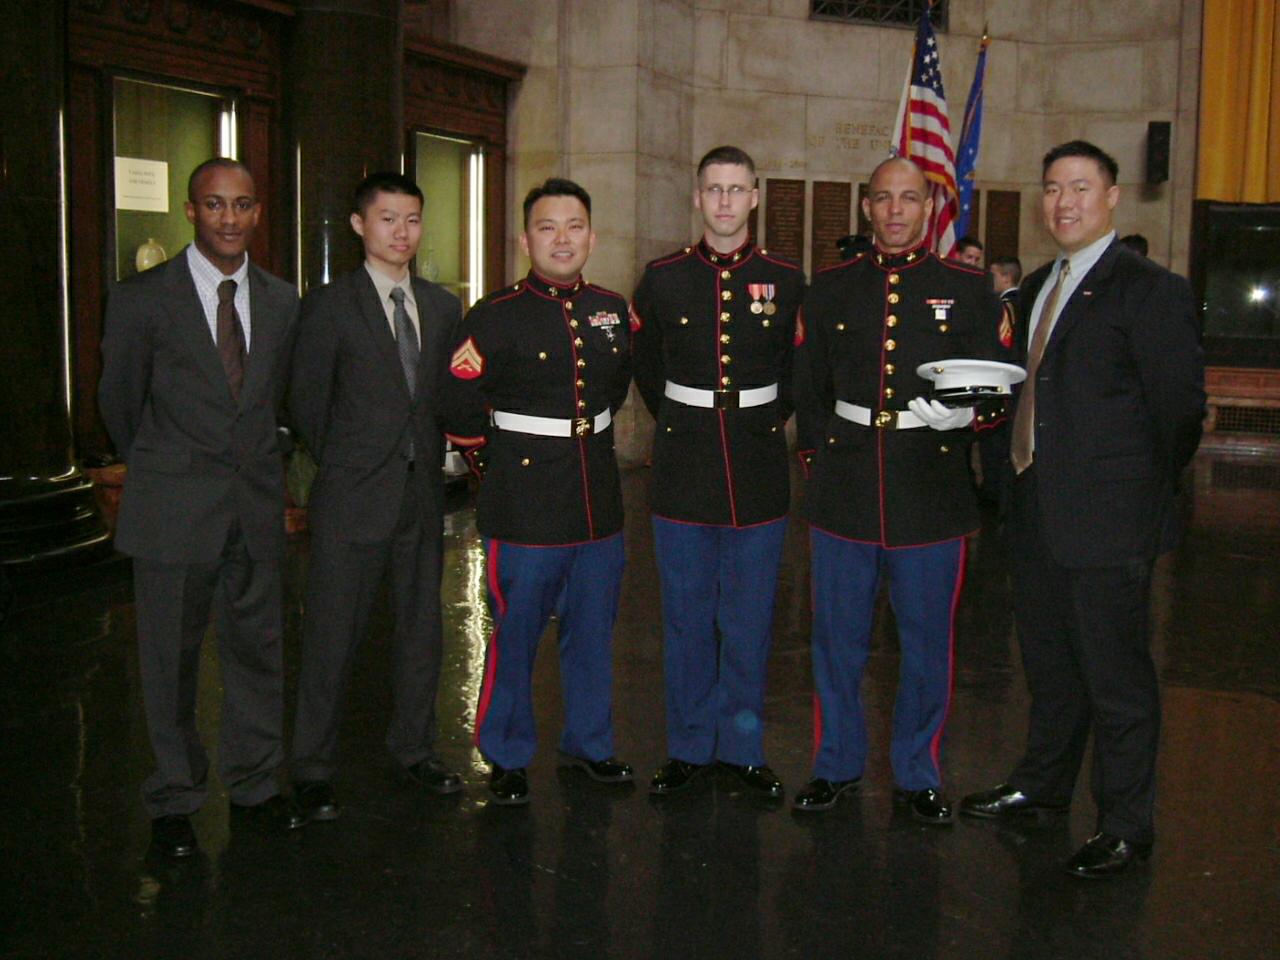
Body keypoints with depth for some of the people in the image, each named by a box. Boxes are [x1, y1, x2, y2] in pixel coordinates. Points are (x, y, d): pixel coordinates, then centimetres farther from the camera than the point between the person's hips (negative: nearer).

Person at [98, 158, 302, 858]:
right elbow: (119, 401, 6)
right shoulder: (142, 299, -5)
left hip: (257, 504, 4)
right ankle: (174, 800, 22)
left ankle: (253, 785, 28)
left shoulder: (282, 301, 6)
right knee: (170, 659, 6)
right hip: (174, 509, -3)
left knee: (258, 646, 12)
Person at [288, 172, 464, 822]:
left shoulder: (443, 307, 10)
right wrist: (345, 466, 3)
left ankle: (414, 751, 28)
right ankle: (313, 772, 14)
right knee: (333, 636, 2)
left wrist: (429, 462, 5)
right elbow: (306, 402, -2)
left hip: (423, 493, 5)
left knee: (420, 627, 13)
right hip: (353, 500, -5)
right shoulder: (328, 306, -5)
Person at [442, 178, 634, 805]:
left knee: (593, 630, 15)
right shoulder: (495, 317, -9)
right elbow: (460, 409, -6)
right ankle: (507, 759, 22)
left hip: (598, 501, 5)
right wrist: (500, 462, 3)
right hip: (524, 506, -5)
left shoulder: (611, 310, 7)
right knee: (515, 634, 5)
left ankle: (589, 742, 33)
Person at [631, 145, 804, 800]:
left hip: (759, 476, 0)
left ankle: (742, 746, 21)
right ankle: (689, 746, 21)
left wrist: (766, 423, 12)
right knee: (687, 618, 8)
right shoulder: (662, 279, 2)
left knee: (750, 621, 7)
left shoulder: (785, 280, 2)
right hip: (683, 474, 0)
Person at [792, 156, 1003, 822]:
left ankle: (918, 773, 24)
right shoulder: (831, 288, 10)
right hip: (843, 494, 2)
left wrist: (959, 413, -16)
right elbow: (808, 387, 15)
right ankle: (836, 763, 26)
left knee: (927, 643, 7)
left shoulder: (968, 290, 4)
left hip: (933, 498, -1)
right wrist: (819, 453, 6)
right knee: (838, 639, 9)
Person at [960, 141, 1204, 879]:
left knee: (1117, 678, 2)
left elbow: (1181, 408, -11)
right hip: (1039, 514, 8)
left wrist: (1145, 494, -4)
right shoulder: (1038, 287, 14)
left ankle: (1127, 827, 16)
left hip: (1107, 523, -8)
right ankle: (1043, 785, 39)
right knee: (1049, 665, 21)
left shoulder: (1152, 291, -11)